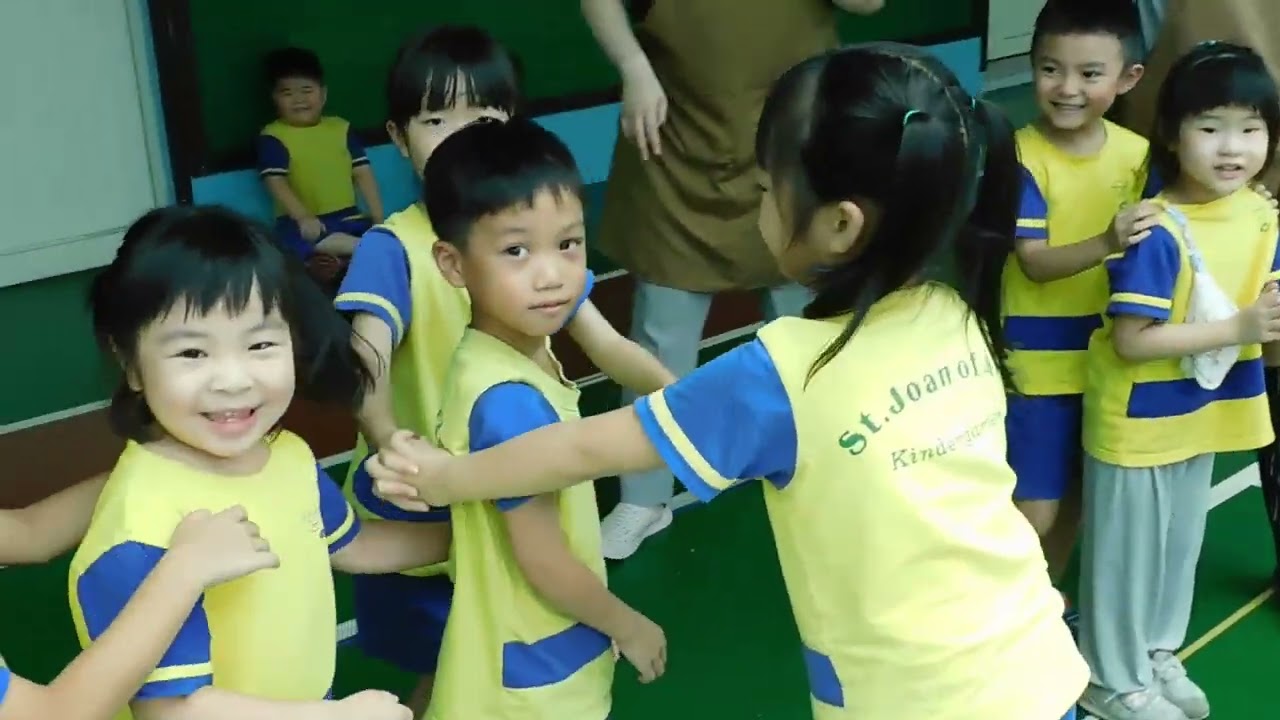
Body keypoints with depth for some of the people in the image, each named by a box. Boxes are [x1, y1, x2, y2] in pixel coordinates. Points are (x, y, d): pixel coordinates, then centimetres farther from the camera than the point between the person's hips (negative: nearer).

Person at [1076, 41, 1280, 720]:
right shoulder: (1158, 233, -27)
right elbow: (1131, 340, -27)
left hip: (1204, 409, 7)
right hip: (1140, 417, -7)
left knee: (1181, 540, 23)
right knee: (1126, 548, 9)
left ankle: (1156, 652, 44)